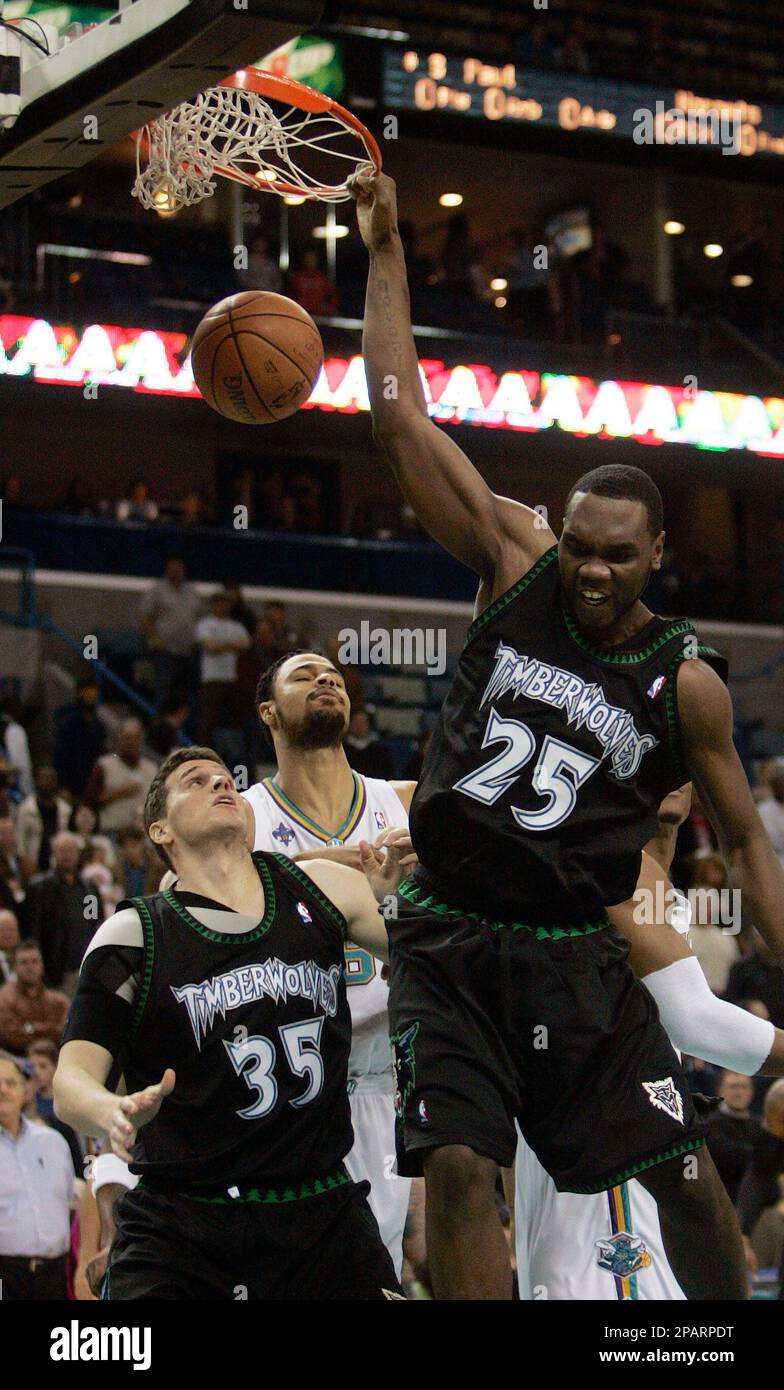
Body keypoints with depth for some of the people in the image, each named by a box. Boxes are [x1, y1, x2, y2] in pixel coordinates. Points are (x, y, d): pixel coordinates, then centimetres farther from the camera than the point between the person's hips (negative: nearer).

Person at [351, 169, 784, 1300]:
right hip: (445, 938, 0)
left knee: (688, 1178, -2)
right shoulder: (516, 562, 0)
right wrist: (385, 251, -6)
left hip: (574, 954, 1)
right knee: (459, 1167, -15)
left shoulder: (688, 682, -1)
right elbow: (402, 421, -3)